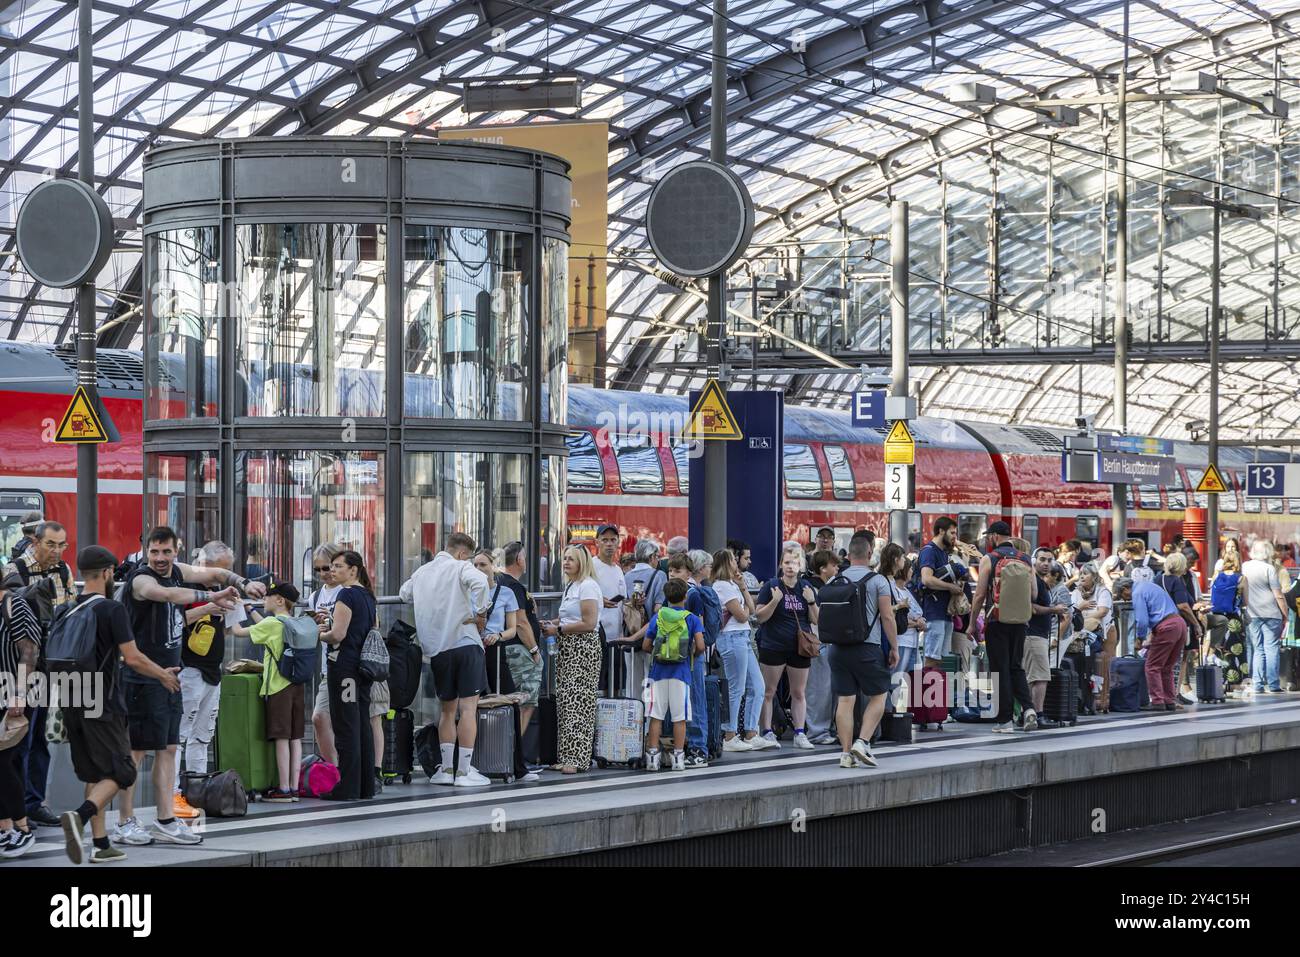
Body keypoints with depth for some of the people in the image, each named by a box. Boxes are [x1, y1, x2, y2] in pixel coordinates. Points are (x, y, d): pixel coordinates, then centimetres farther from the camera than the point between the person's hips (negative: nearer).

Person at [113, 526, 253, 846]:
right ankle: (124, 824, 3)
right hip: (143, 678, -9)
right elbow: (167, 594, -37)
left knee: (167, 749, 10)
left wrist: (243, 583, 2)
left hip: (169, 676, 9)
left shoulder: (177, 571, 9)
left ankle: (166, 822, 15)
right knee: (136, 749, -3)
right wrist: (210, 597, -44)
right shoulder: (141, 579, -16)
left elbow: (216, 574, 20)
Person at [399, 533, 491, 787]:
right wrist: (480, 612, -13)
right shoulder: (461, 567, -4)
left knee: (447, 709, 16)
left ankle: (446, 769, 13)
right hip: (465, 641, -5)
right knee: (468, 708, -3)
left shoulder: (422, 571, 14)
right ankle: (464, 771, -6)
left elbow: (405, 593, 29)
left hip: (436, 649, 5)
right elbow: (478, 581, -24)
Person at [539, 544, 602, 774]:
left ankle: (576, 758, -14)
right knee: (564, 700, 7)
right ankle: (566, 756, 9)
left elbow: (589, 623, -19)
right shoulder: (571, 585, 18)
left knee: (576, 701, -12)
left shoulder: (587, 586, -12)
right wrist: (552, 623, 13)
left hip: (583, 648, -10)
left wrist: (559, 629, -14)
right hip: (568, 650, 10)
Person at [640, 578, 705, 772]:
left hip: (659, 671, 1)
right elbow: (700, 646, -9)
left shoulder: (657, 617, 5)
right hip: (681, 672, -1)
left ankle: (652, 756, 3)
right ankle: (678, 758, 3)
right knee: (680, 717, 3)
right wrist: (693, 655, 11)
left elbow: (645, 646, 4)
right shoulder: (692, 619, 0)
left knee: (656, 716, 4)